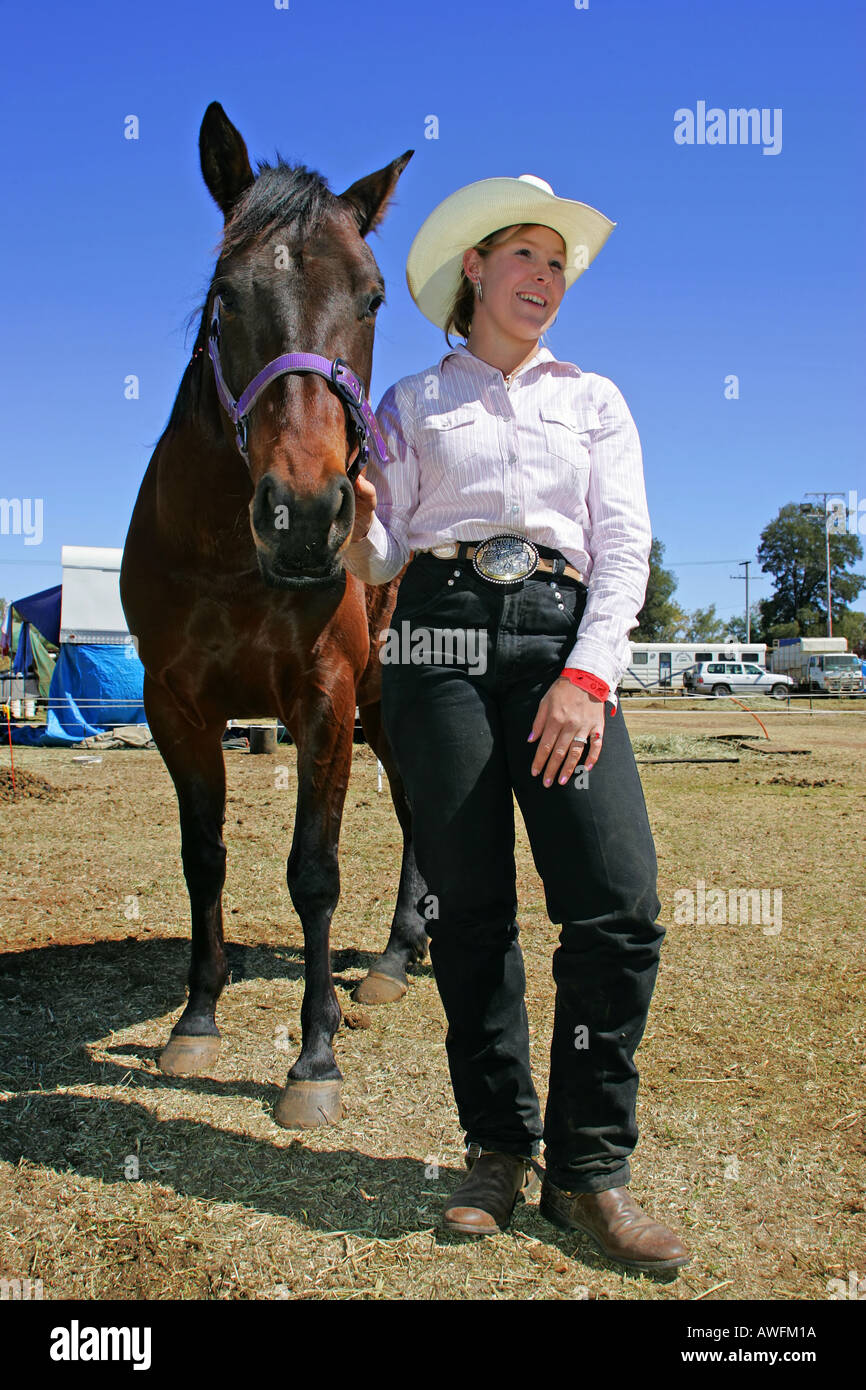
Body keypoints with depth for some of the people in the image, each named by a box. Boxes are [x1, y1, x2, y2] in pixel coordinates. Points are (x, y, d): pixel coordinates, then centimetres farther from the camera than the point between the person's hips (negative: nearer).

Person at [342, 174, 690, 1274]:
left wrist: (588, 674, -11)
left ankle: (588, 1170, 3)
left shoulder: (594, 400, 17)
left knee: (620, 905, -11)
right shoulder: (412, 404, 16)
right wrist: (353, 528, -13)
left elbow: (625, 546, 5)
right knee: (470, 909, 0)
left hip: (565, 641, 1)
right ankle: (500, 1149, 16)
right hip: (443, 640, 0)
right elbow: (381, 556, 11)